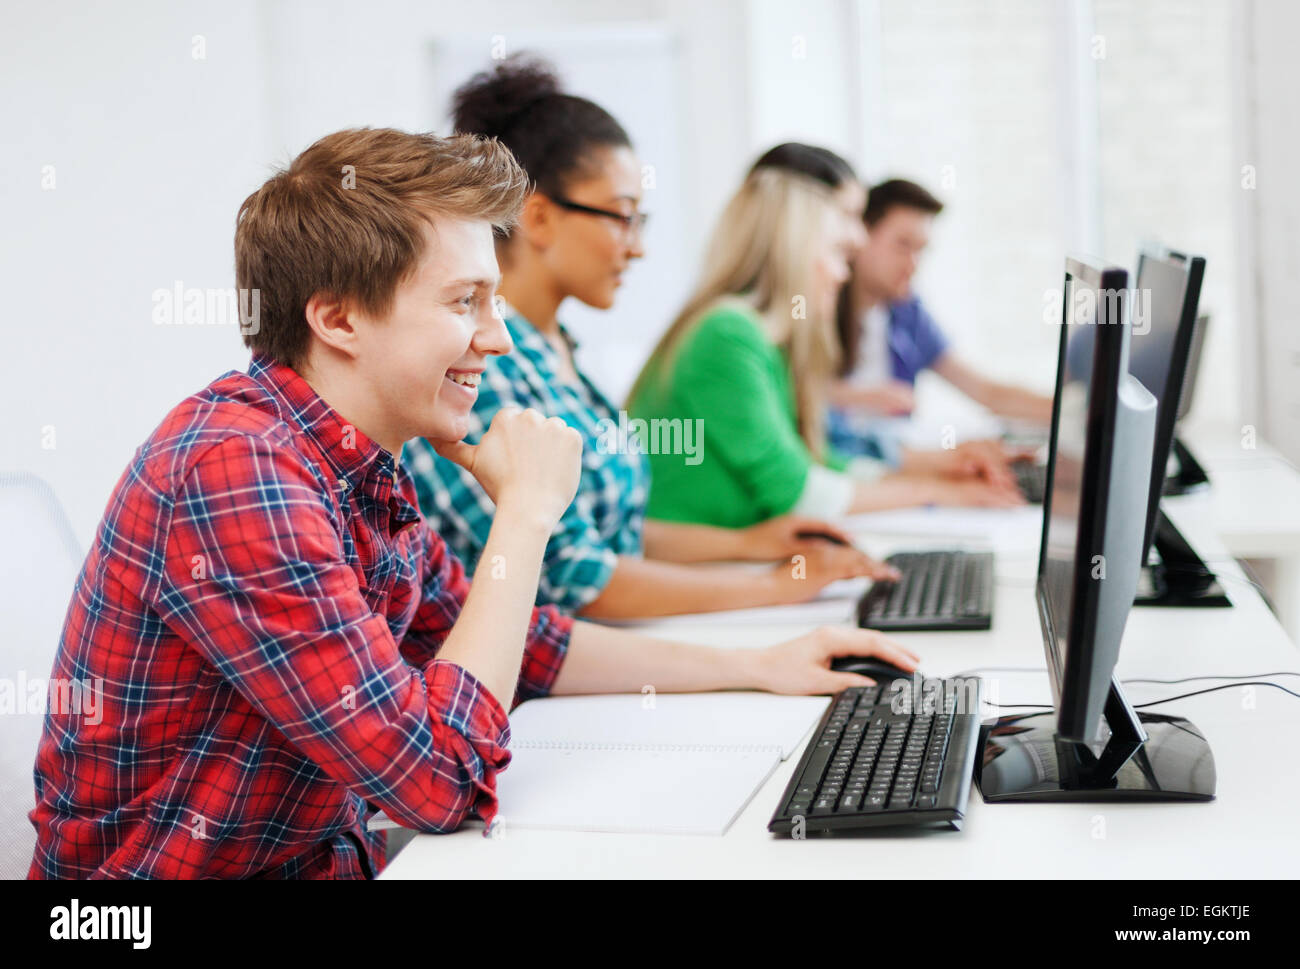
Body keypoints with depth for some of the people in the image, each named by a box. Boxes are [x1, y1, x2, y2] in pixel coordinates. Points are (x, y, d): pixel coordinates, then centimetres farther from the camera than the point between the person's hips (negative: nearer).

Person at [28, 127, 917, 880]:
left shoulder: (359, 466, 4)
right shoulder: (236, 470, -24)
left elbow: (520, 647, 17)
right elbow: (444, 778, -26)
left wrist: (757, 668, 12)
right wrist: (527, 511, -18)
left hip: (325, 859, 8)